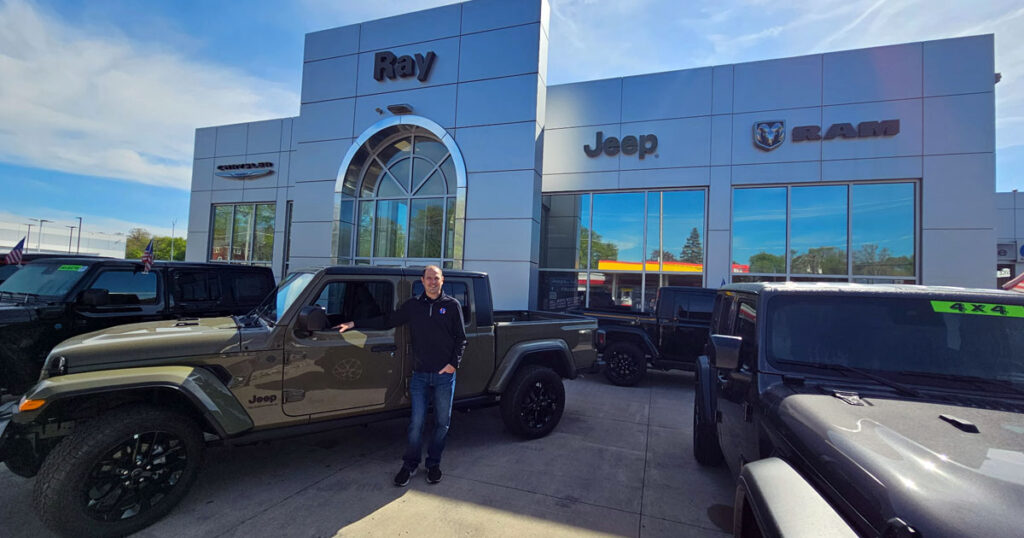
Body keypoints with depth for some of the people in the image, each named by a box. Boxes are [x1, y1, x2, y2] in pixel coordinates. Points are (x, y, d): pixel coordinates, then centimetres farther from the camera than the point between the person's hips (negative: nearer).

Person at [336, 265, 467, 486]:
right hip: (420, 374, 1)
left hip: (444, 375, -1)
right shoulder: (412, 306, 7)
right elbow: (387, 321, 12)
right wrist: (355, 323, 8)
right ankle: (410, 464, 25)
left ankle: (433, 464, 28)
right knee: (416, 422, 5)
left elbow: (461, 338, 2)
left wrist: (454, 363, -9)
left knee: (442, 423, 10)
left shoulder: (452, 305, 1)